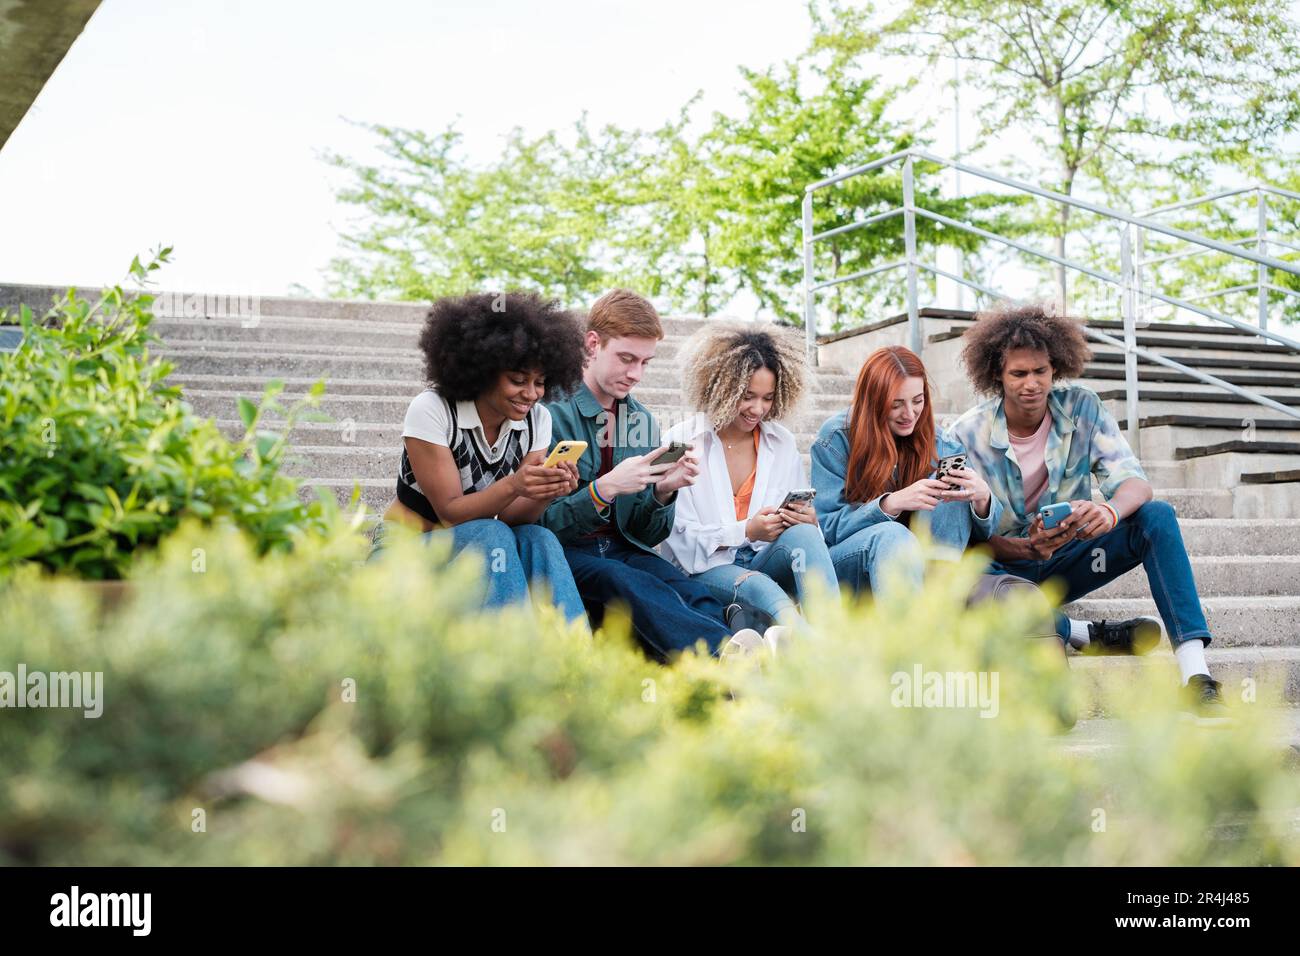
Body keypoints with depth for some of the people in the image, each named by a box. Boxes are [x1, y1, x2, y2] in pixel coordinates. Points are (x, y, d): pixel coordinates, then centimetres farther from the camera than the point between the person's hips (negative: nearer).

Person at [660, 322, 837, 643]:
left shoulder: (783, 443, 13)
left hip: (767, 560, 4)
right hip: (706, 569, -3)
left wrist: (807, 520, -11)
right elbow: (678, 537, -6)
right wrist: (746, 531, -18)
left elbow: (804, 523, 15)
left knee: (803, 534, -31)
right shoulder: (681, 441, 0)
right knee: (755, 586, -38)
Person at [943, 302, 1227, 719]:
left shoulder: (1081, 408, -7)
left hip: (1066, 556, 3)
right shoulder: (965, 437, -15)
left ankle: (1196, 676, -32)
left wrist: (1109, 511, -41)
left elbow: (1134, 481, -16)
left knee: (1157, 516, -21)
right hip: (1004, 565, -3)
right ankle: (1093, 634, -23)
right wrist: (1026, 548, -37)